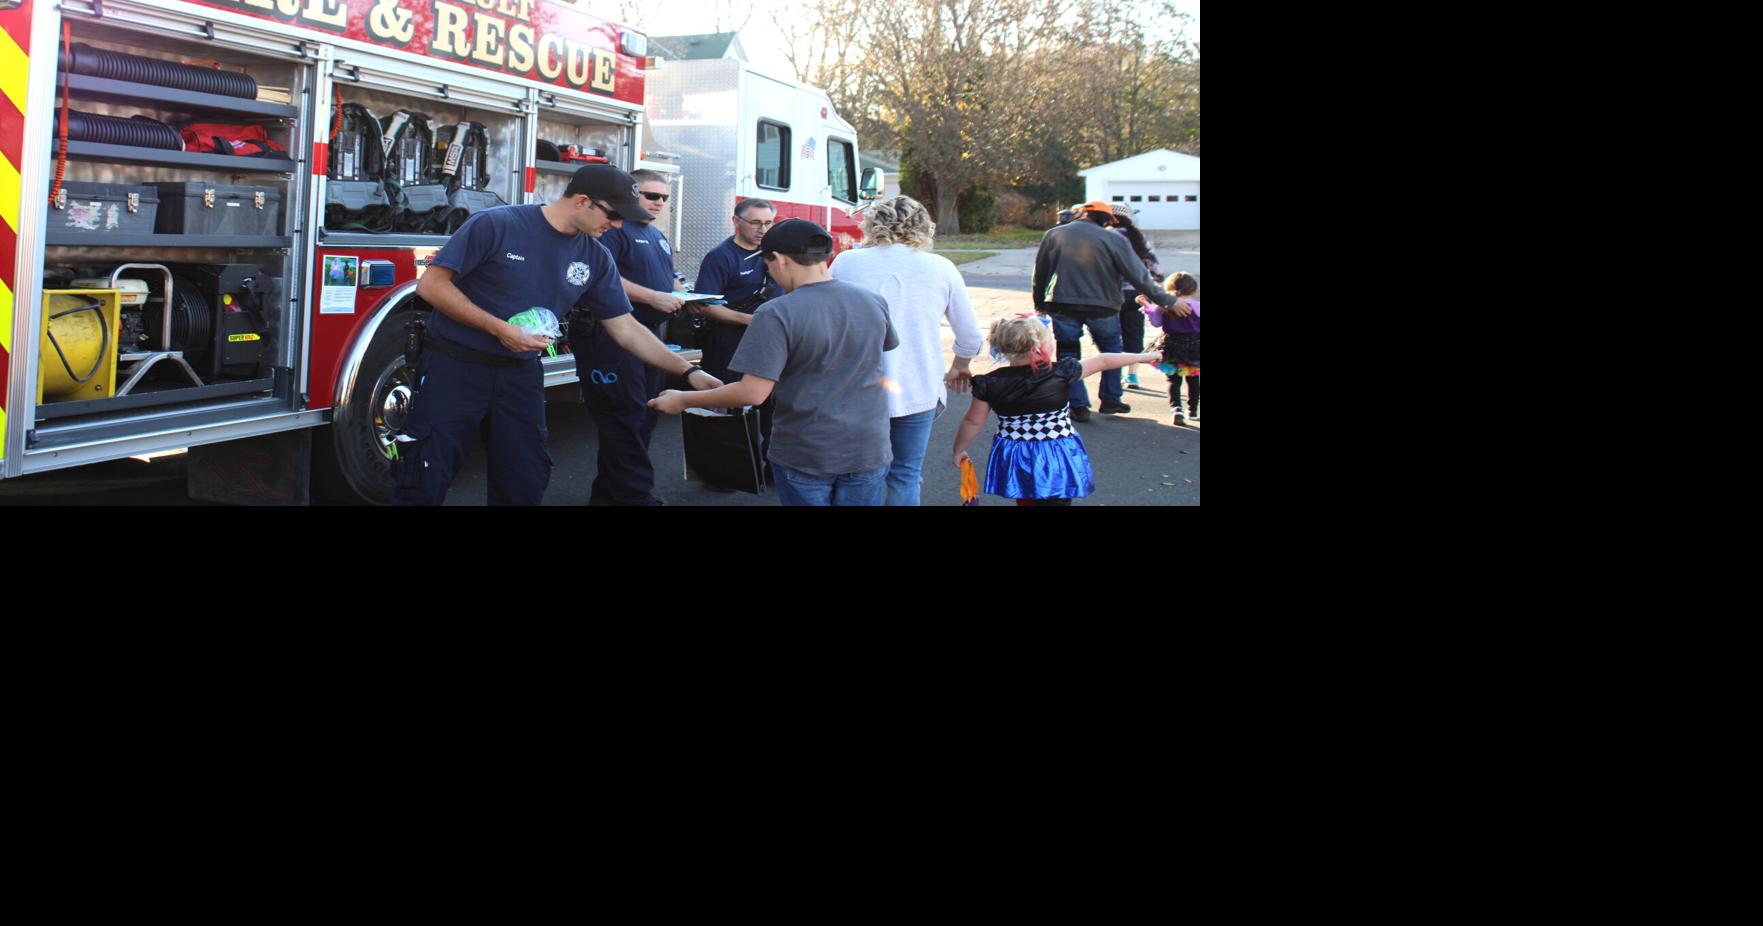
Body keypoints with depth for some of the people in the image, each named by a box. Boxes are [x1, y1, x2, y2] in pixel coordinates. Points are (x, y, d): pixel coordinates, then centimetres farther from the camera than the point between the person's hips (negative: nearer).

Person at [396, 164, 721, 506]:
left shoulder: (595, 258, 2)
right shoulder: (495, 224, -14)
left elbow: (626, 329, 7)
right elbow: (431, 285, -14)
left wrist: (688, 370, -1)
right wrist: (500, 329, -20)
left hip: (521, 375, 5)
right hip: (455, 366, -5)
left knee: (526, 484, 8)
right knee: (426, 483, -5)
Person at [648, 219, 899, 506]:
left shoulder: (777, 315, -18)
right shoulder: (874, 302, -2)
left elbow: (753, 393, -22)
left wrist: (683, 400, -9)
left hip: (805, 455, -4)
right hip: (868, 450, 4)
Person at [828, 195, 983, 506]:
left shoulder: (846, 262, -2)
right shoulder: (941, 268, 0)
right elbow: (970, 336, 8)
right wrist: (959, 366, 28)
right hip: (918, 392, 0)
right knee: (905, 479, 10)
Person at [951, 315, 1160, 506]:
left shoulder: (990, 384, -10)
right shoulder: (1061, 374, -12)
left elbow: (972, 422, -1)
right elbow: (1102, 361, 0)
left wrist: (959, 450, 16)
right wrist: (1141, 357, 13)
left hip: (1014, 461, 3)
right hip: (1055, 463, -3)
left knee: (1026, 500, 23)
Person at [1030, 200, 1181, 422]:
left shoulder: (1053, 234, 3)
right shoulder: (1114, 240, -5)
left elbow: (1040, 272, 9)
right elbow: (1138, 275, -4)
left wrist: (1040, 303, 22)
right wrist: (1167, 300, 4)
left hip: (1062, 306, 1)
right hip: (1102, 306, -1)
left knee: (1069, 355, 12)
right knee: (1112, 352, 20)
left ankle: (1078, 406, 8)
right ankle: (1111, 401, 22)